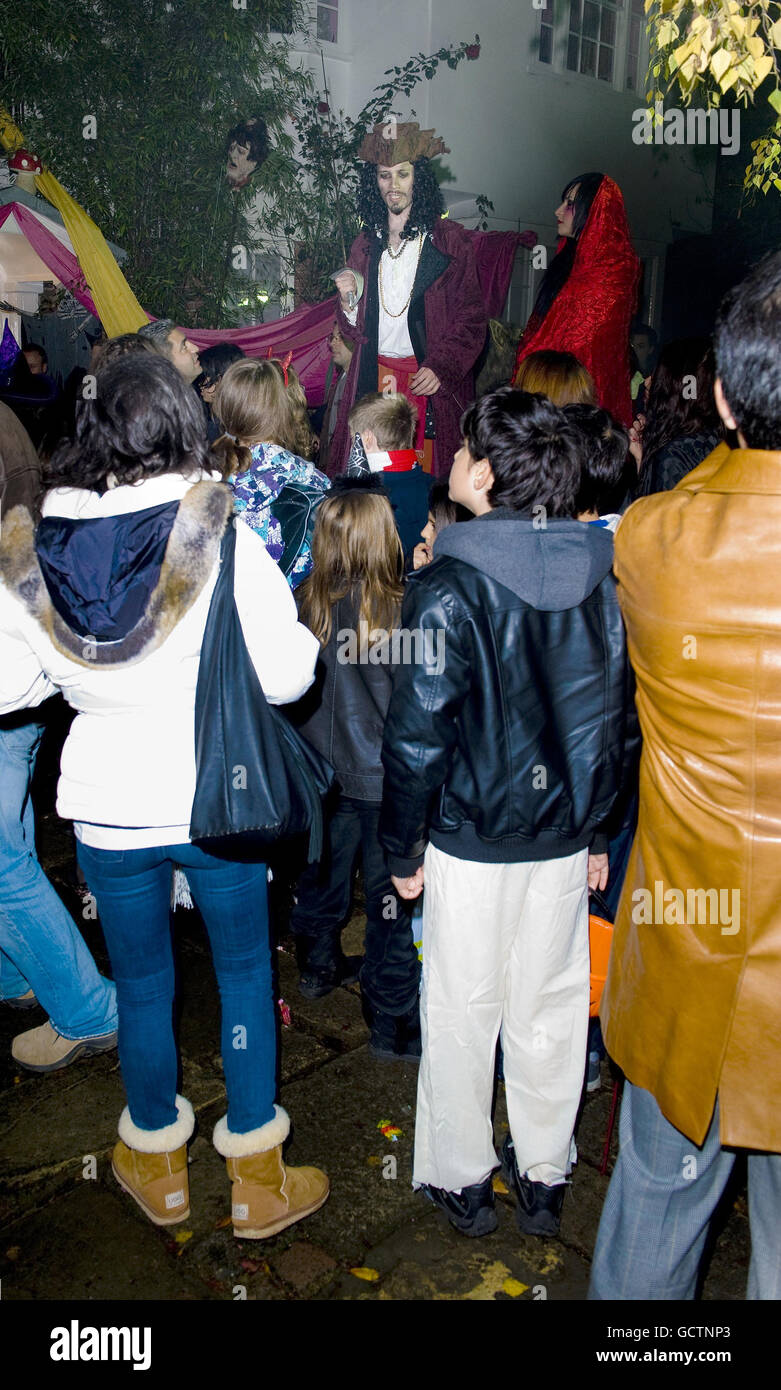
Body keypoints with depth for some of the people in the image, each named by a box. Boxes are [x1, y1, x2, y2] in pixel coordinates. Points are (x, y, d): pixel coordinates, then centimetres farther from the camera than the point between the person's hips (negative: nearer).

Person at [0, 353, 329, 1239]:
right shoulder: (224, 541, -17)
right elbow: (284, 675, -16)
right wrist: (303, 638, 4)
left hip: (106, 808, 3)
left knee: (141, 984, 20)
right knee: (244, 976, 16)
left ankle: (158, 1167, 41)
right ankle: (258, 1182, 29)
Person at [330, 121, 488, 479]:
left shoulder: (448, 240, 3)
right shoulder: (365, 245, 14)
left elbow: (472, 318, -3)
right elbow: (354, 330, 16)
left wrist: (441, 367, -14)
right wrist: (349, 300, -4)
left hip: (431, 380, -3)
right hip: (373, 379, 3)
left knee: (426, 473, -7)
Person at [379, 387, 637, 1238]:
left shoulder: (449, 589, -19)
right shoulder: (601, 580, -3)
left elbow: (417, 737, -18)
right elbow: (623, 719, 4)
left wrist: (402, 849, -5)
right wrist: (600, 830, 13)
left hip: (470, 842, -4)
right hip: (566, 840, 5)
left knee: (462, 1013, 14)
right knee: (552, 1008, 18)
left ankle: (461, 1178, 33)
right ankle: (544, 1178, 37)